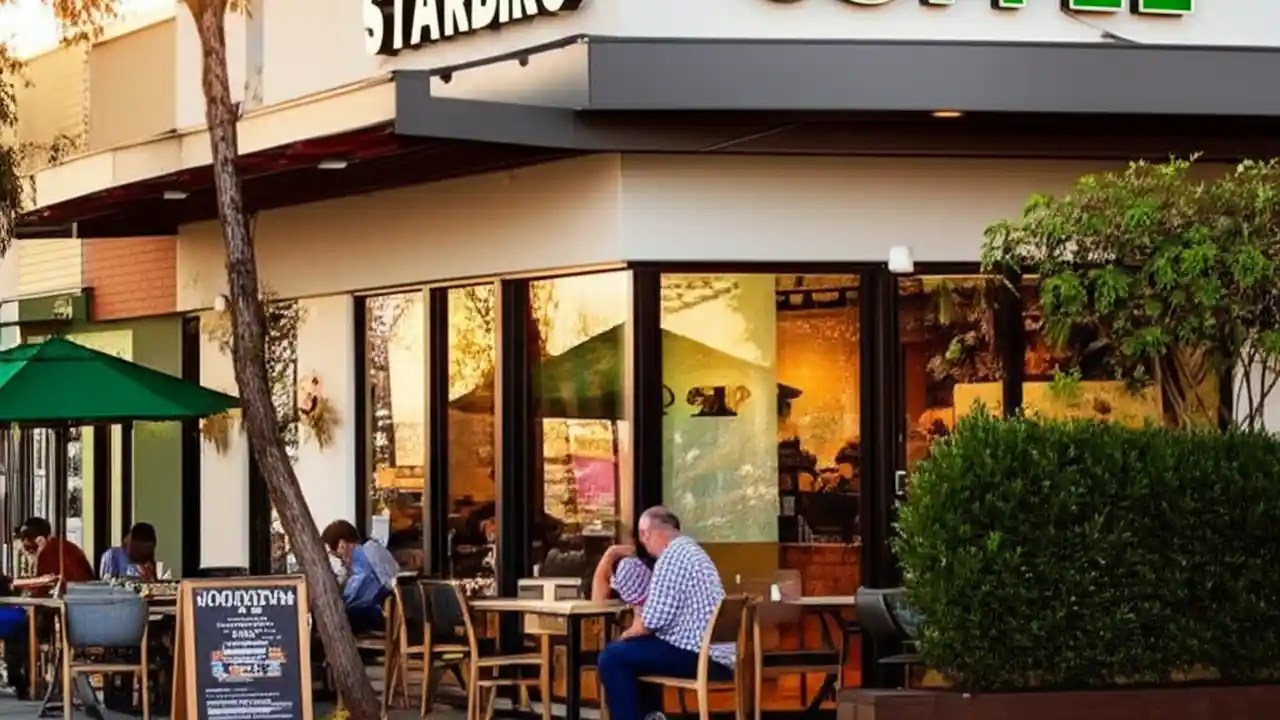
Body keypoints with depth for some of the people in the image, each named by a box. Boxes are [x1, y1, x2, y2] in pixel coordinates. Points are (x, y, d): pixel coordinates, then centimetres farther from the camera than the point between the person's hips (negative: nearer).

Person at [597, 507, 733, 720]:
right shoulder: (688, 550, 20)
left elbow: (654, 619, -16)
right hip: (715, 654, 11)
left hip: (700, 656, -11)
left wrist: (627, 634, 1)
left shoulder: (672, 555, -13)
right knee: (636, 648, 28)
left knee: (612, 657, -12)